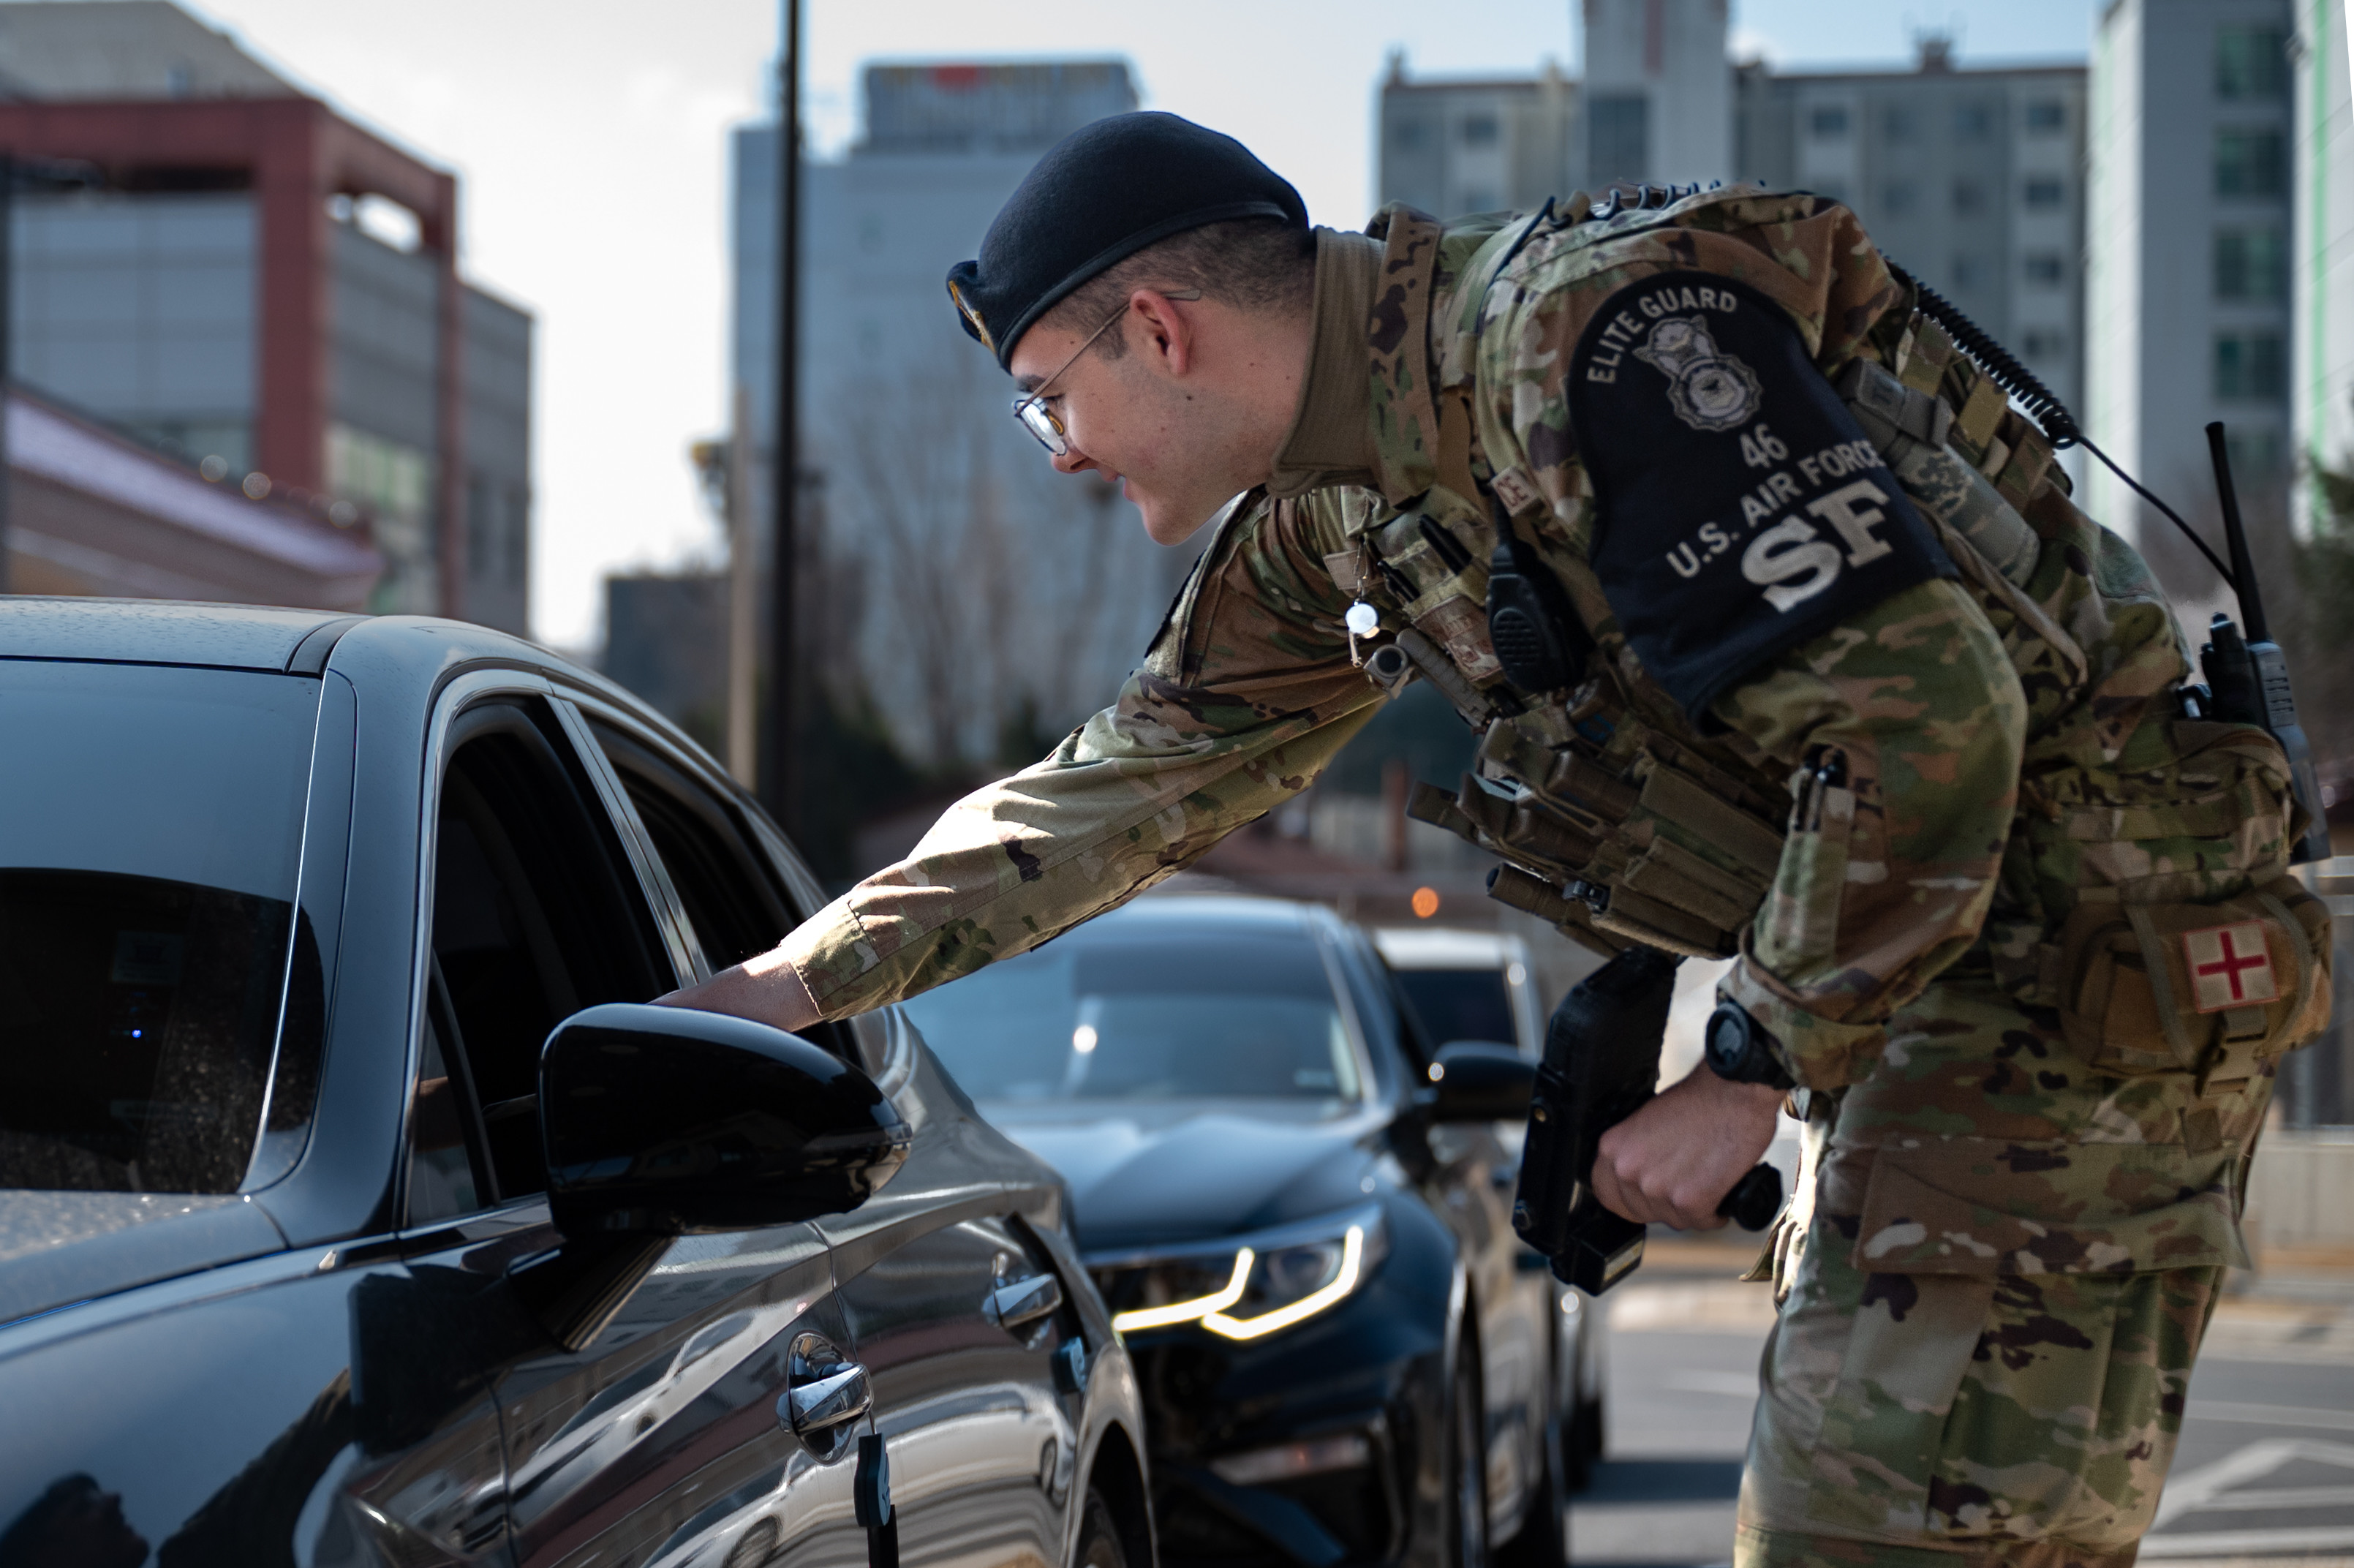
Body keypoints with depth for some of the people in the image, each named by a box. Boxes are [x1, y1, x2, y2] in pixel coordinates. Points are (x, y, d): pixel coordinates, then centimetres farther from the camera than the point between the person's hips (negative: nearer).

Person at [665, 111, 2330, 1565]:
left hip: (2073, 960, -10)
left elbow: (1925, 713, -25)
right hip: (1906, 1002, 10)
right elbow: (1133, 784, 19)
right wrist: (788, 984, 13)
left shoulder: (1587, 338, -21)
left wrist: (1748, 1079, -18)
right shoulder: (1331, 510, 10)